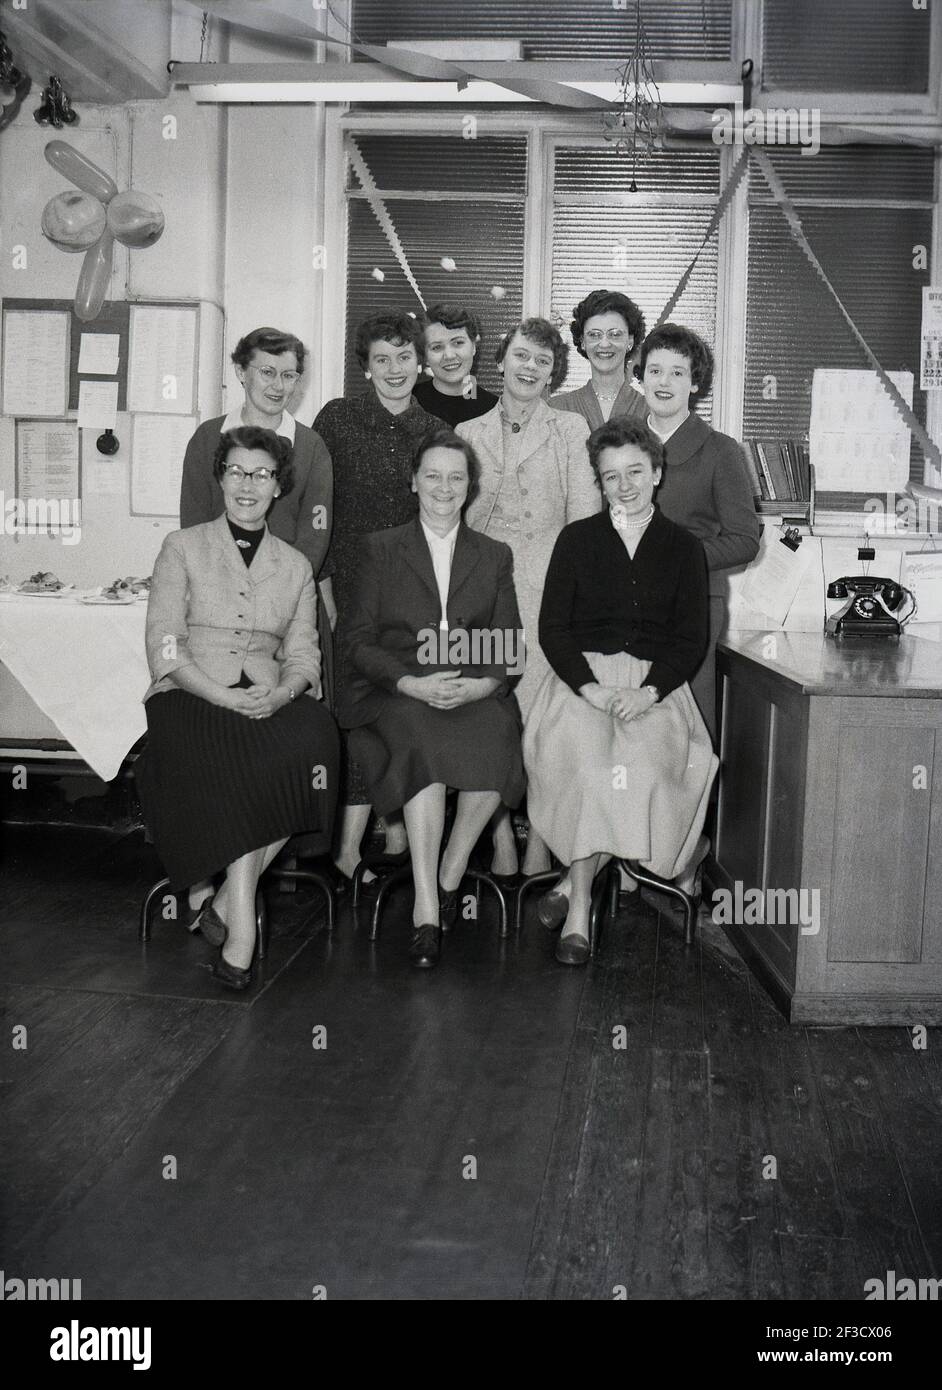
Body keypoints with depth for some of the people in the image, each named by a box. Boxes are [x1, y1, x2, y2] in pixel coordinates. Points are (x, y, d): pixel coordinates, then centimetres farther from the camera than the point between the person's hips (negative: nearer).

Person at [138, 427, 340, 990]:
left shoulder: (295, 565, 20)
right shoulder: (183, 547, 11)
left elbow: (303, 654, 11)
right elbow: (163, 646, 0)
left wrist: (282, 692, -13)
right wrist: (225, 696, -16)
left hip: (271, 702, 2)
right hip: (190, 696, -2)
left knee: (315, 734, -32)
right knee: (241, 767, -34)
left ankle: (229, 902, -25)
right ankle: (243, 919, -28)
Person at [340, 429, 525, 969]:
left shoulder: (495, 556, 19)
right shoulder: (381, 549, 13)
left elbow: (510, 648, 12)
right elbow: (359, 640, 5)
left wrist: (483, 684, -10)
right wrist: (411, 683, -13)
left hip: (476, 696, 2)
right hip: (396, 694, -2)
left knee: (495, 737, -33)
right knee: (424, 739, -36)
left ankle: (449, 877, -15)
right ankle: (427, 910, -34)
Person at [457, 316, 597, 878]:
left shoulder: (571, 430, 10)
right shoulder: (468, 433, 17)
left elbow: (584, 516, 3)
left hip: (547, 585, -2)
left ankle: (539, 838, 0)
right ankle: (501, 838, 2)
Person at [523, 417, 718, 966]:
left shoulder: (684, 548, 12)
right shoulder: (577, 539, 12)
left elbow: (691, 640, 5)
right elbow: (552, 628, 4)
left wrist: (647, 692, -14)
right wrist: (592, 689, -13)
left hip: (655, 687, 0)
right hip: (582, 678, 0)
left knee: (641, 757, -31)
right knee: (592, 756, -31)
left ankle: (575, 887, -17)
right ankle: (581, 907, -23)